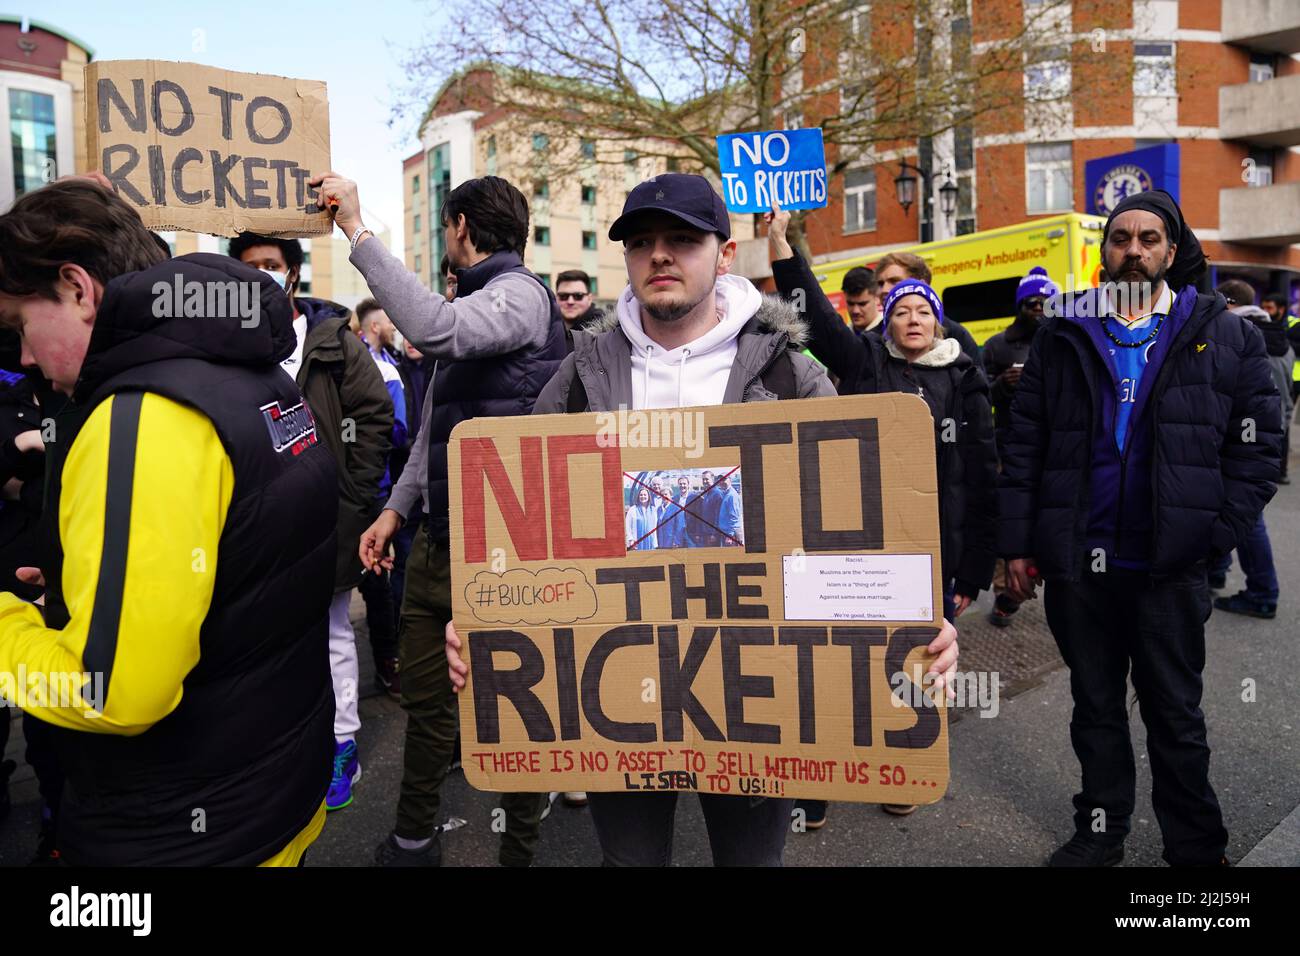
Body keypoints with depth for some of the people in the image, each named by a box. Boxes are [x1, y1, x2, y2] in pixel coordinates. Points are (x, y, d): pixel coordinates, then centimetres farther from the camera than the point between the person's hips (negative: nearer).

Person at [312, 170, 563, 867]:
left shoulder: (519, 293, -10)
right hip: (438, 537, 9)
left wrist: (357, 230, -24)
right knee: (424, 698, 18)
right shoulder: (469, 303, 19)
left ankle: (520, 850, 24)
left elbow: (433, 329, -32)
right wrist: (397, 506, 16)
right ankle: (413, 840, 36)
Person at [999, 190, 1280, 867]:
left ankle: (1195, 847, 30)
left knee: (1176, 715, 12)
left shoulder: (1224, 336, 2)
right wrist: (1017, 543, -1)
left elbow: (1257, 443, 2)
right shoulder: (1063, 336, 4)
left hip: (1169, 567, -1)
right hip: (1077, 563, 2)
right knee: (1095, 708, 16)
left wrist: (1218, 532, -8)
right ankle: (1100, 833, 32)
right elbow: (1024, 446, 3)